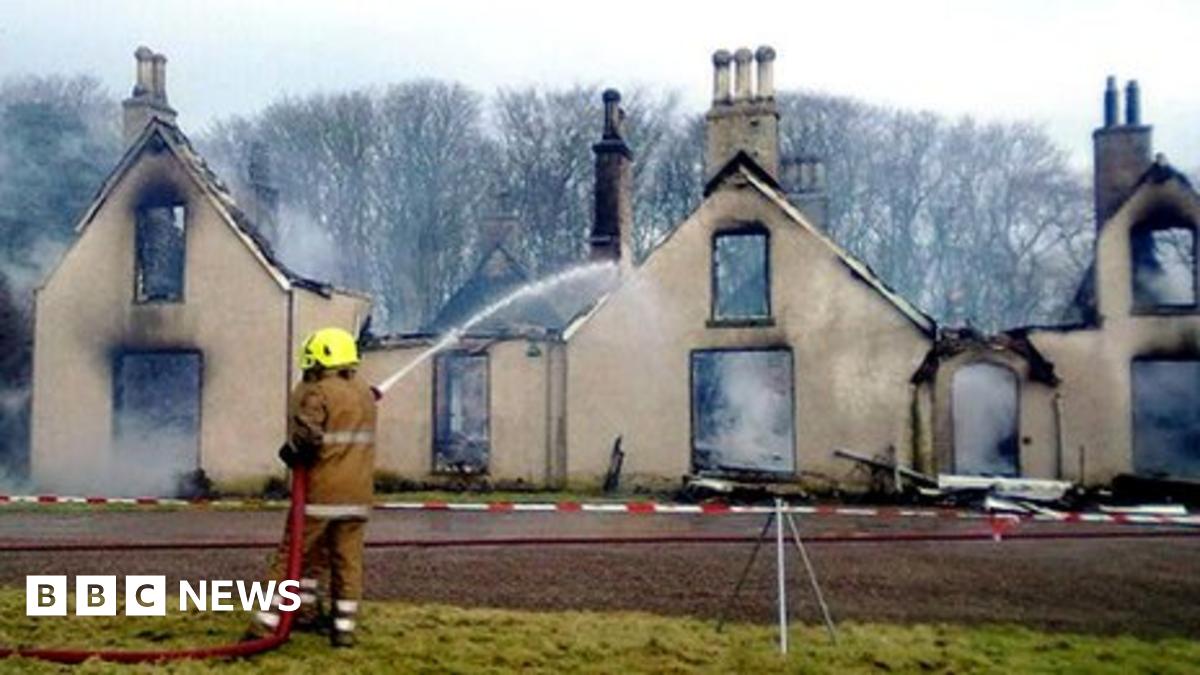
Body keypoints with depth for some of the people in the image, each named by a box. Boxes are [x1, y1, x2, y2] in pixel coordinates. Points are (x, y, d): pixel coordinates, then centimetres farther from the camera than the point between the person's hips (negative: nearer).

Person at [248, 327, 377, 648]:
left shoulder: (317, 393, -10)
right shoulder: (365, 394, 11)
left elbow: (307, 438, -21)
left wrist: (290, 452, -4)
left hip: (320, 492, -5)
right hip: (357, 493, 5)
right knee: (348, 561, 8)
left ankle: (268, 622, 5)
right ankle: (344, 627, 11)